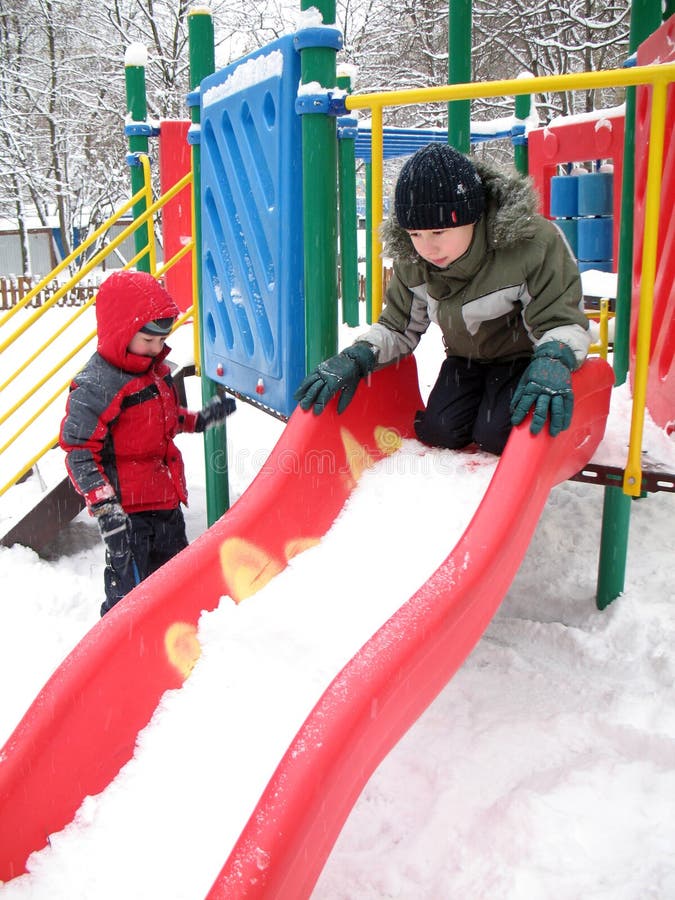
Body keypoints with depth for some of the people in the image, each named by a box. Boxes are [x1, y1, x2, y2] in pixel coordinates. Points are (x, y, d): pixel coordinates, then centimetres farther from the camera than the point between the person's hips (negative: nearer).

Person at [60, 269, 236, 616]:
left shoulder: (156, 369, 4)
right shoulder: (94, 388, -23)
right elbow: (79, 453, -22)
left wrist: (199, 419, 13)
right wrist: (104, 507, -28)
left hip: (166, 498, 9)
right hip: (126, 508, -9)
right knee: (130, 584, -1)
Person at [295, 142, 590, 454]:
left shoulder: (534, 244, -31)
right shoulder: (411, 261, -14)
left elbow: (562, 322, -26)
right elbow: (399, 327, -4)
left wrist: (553, 361, -49)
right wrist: (355, 358, -23)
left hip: (524, 357, -4)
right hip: (466, 359, 5)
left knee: (497, 435, -23)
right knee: (438, 432, -11)